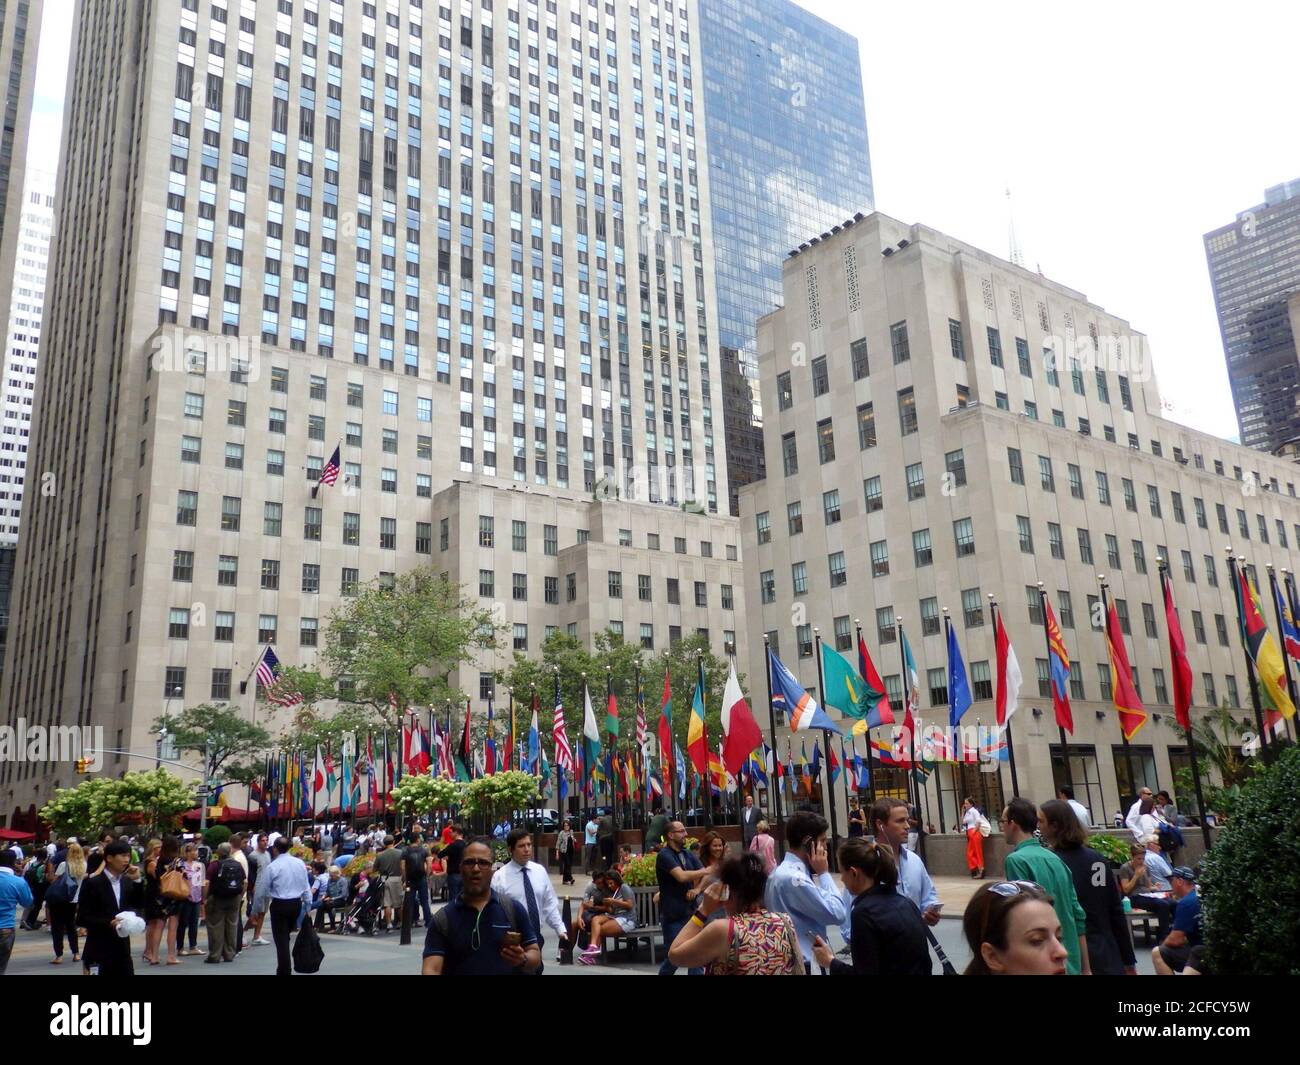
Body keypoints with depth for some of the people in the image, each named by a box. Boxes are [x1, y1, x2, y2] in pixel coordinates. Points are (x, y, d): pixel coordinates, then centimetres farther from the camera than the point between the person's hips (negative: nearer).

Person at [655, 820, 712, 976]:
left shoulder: (688, 854, 10)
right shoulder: (665, 855, -13)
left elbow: (705, 875, 6)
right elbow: (682, 876, -26)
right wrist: (706, 871, -20)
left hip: (690, 912, 6)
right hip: (673, 914, -6)